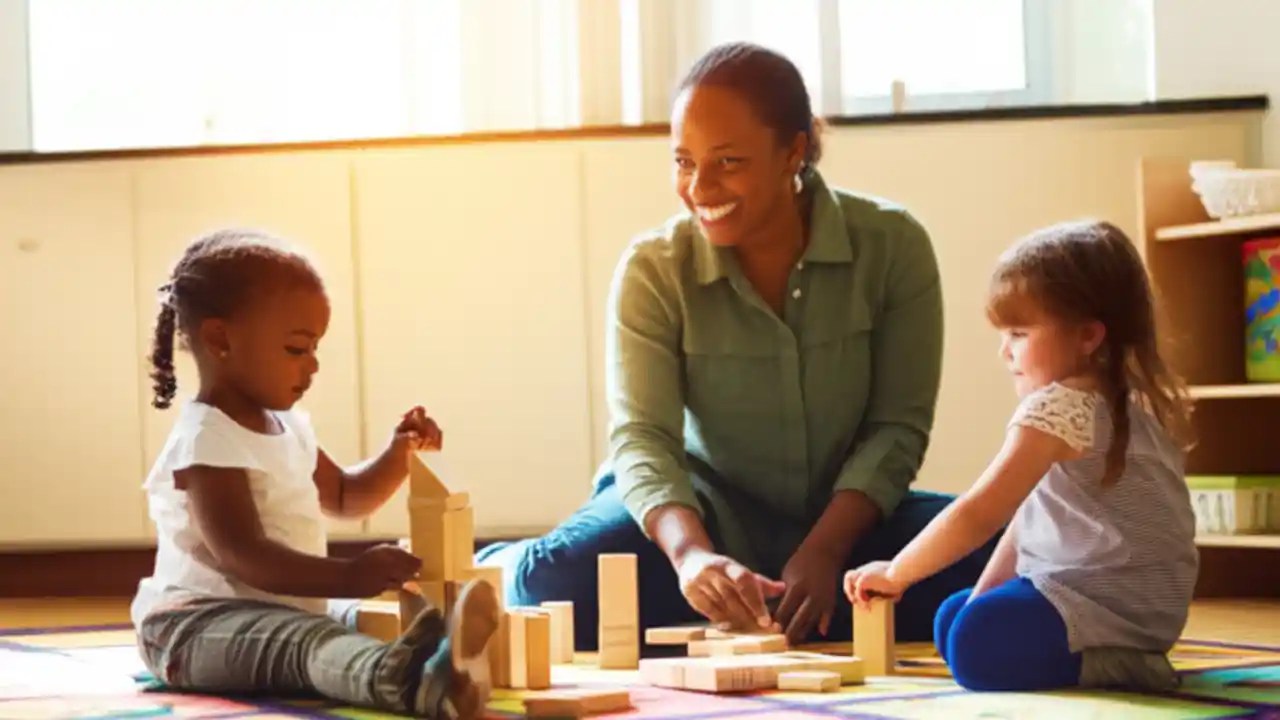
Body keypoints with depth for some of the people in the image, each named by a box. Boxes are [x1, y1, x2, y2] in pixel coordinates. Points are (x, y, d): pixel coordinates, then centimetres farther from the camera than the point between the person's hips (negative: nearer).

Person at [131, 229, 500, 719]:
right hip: (199, 626, -11)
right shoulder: (207, 440, -16)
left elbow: (343, 497, 31)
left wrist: (400, 455, 11)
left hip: (283, 615, 11)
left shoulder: (288, 429, 15)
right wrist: (349, 577, -39)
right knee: (309, 643, -38)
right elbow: (243, 556, -27)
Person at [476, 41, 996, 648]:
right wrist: (690, 553, -41)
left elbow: (897, 426, -10)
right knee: (560, 581, -31)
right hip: (708, 513, -1)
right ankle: (497, 572, 5)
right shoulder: (653, 268, -12)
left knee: (989, 553, -29)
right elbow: (643, 438, -20)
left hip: (844, 515, 1)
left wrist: (823, 551, -25)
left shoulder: (891, 244, -11)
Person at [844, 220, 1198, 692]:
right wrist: (983, 599, 17)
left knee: (979, 648, -29)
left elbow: (978, 514, -21)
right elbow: (1027, 517, 17)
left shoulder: (1058, 408, -18)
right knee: (953, 620, 19)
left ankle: (1119, 665, -13)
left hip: (1112, 598, -11)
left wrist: (896, 573, -10)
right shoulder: (1121, 400, 15)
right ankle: (1116, 654, 7)